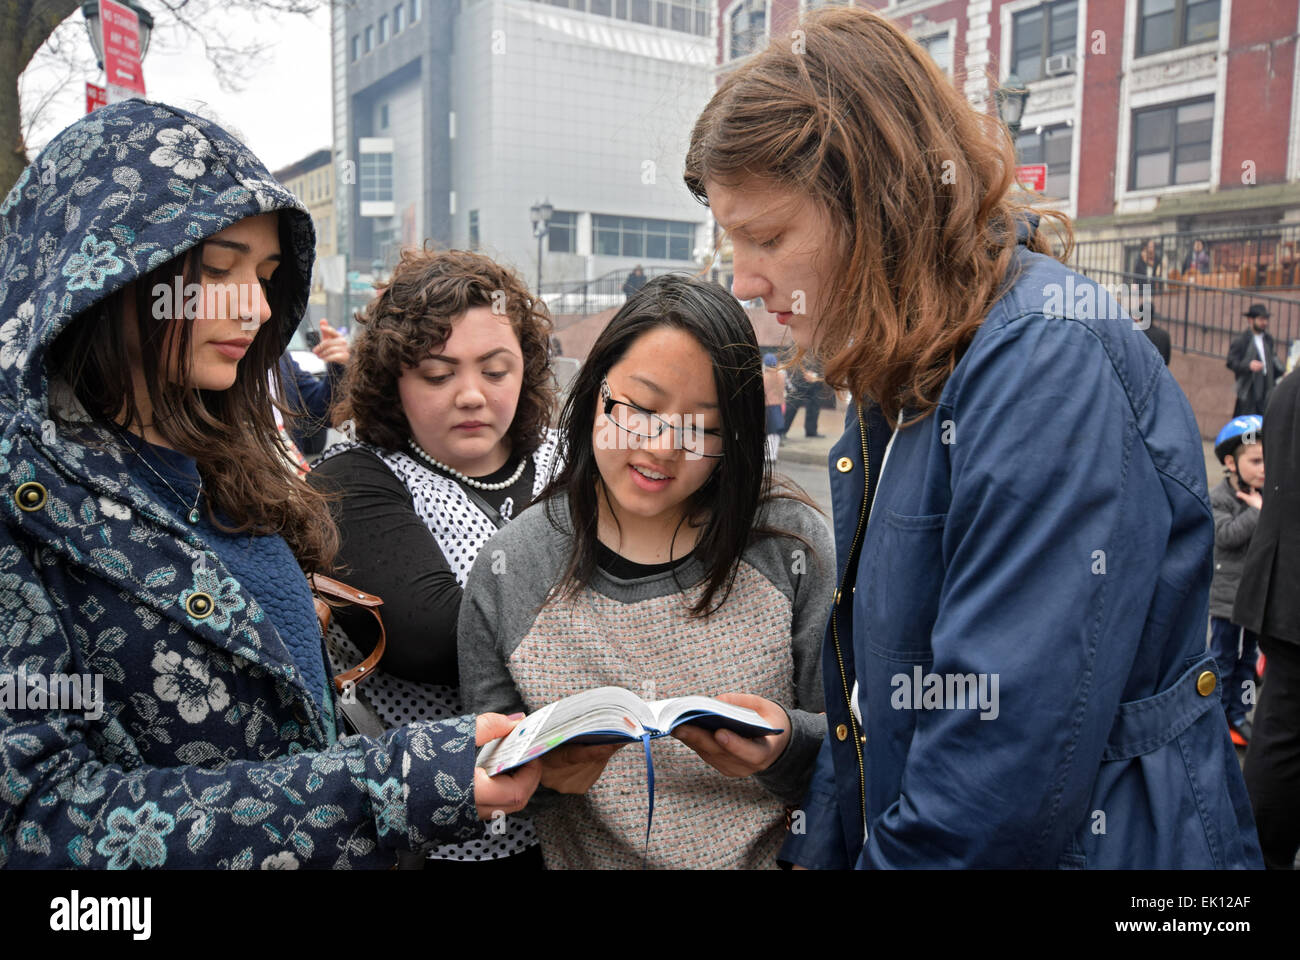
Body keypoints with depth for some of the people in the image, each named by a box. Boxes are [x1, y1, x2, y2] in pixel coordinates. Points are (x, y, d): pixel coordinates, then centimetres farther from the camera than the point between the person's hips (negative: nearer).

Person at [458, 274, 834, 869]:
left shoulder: (793, 546, -5)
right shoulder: (508, 570, -4)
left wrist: (785, 748, -18)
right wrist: (538, 773, -16)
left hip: (778, 855, 0)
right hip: (586, 859, 0)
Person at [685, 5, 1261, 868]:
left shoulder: (1051, 362, -24)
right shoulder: (899, 384, 4)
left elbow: (1012, 761, -29)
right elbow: (877, 685, 9)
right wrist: (819, 845, 6)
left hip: (1090, 842, -7)